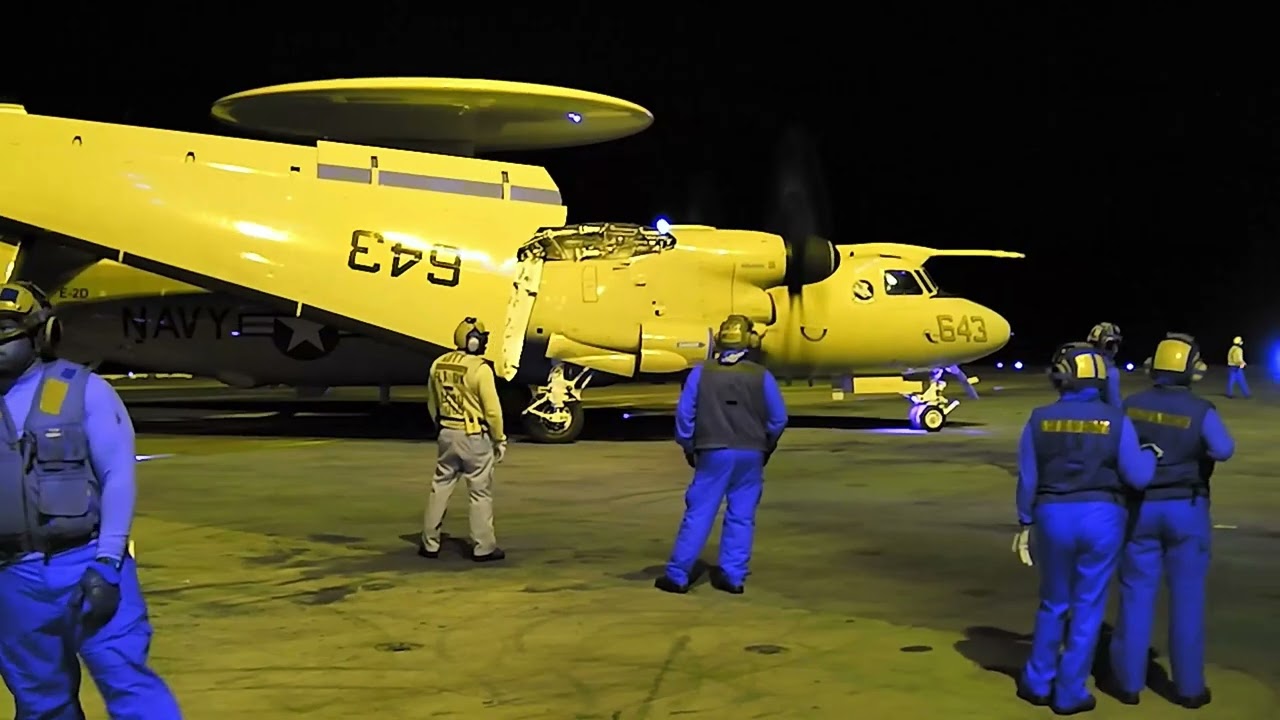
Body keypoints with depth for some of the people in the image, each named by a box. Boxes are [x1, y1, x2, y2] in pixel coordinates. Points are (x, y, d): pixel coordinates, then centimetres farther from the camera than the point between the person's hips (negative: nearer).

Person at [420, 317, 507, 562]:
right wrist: (499, 439, -4)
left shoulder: (439, 365, 4)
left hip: (446, 434, 6)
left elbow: (432, 404, 14)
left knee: (440, 488, 14)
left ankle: (430, 543, 19)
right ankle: (483, 547, 7)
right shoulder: (480, 368, -17)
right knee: (481, 494, 3)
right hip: (474, 437, -6)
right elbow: (492, 410, -15)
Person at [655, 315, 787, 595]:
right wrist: (765, 447, 16)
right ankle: (733, 576, 12)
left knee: (698, 514, 2)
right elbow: (778, 419, 1)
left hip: (714, 453, -1)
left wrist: (689, 448, 9)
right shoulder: (761, 376, -1)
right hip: (751, 455, 1)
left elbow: (684, 414, -3)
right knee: (741, 517, 9)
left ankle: (677, 575, 3)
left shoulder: (701, 373, -2)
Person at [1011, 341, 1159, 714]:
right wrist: (1150, 454, 14)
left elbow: (1028, 478, -1)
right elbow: (1137, 476, -7)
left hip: (1054, 516, 2)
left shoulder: (1040, 419, -2)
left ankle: (1038, 682, 24)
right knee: (1087, 607, 8)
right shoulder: (1115, 420, -6)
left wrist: (1025, 523, 10)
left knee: (1054, 603, 18)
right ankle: (1069, 693, 12)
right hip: (1101, 517, -1)